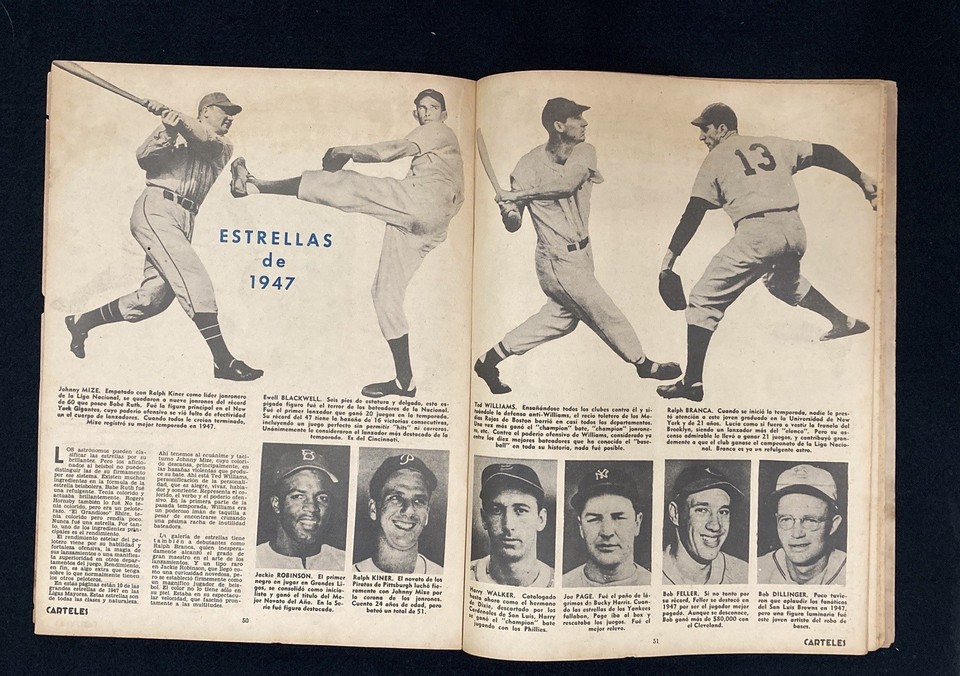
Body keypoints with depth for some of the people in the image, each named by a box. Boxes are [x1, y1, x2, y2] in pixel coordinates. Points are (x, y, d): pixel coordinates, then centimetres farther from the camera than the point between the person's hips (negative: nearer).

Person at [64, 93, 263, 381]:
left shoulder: (223, 149, 18)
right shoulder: (173, 133, 8)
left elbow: (206, 139, -5)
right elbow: (144, 158, -8)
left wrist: (175, 117, -19)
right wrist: (167, 130, -24)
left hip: (184, 222, 6)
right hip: (157, 209, -6)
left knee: (153, 298, 2)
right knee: (196, 281, -19)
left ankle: (81, 322, 23)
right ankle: (223, 360, -23)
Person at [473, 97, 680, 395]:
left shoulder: (585, 153, -2)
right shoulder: (530, 164, -12)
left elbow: (566, 183, -22)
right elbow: (513, 225, -10)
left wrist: (518, 195, -22)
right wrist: (508, 210, -32)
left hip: (581, 253, 7)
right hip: (559, 260, -6)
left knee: (561, 317, 18)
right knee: (605, 314, 4)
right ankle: (643, 364, 27)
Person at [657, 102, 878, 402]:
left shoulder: (716, 158, 9)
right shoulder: (772, 144, 22)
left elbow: (693, 214, 2)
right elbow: (824, 153, 19)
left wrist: (670, 255, 2)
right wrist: (862, 179, 24)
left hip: (757, 234, -7)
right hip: (794, 231, 7)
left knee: (703, 300, -2)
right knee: (785, 282, 38)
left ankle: (692, 382, -10)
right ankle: (844, 321, 45)